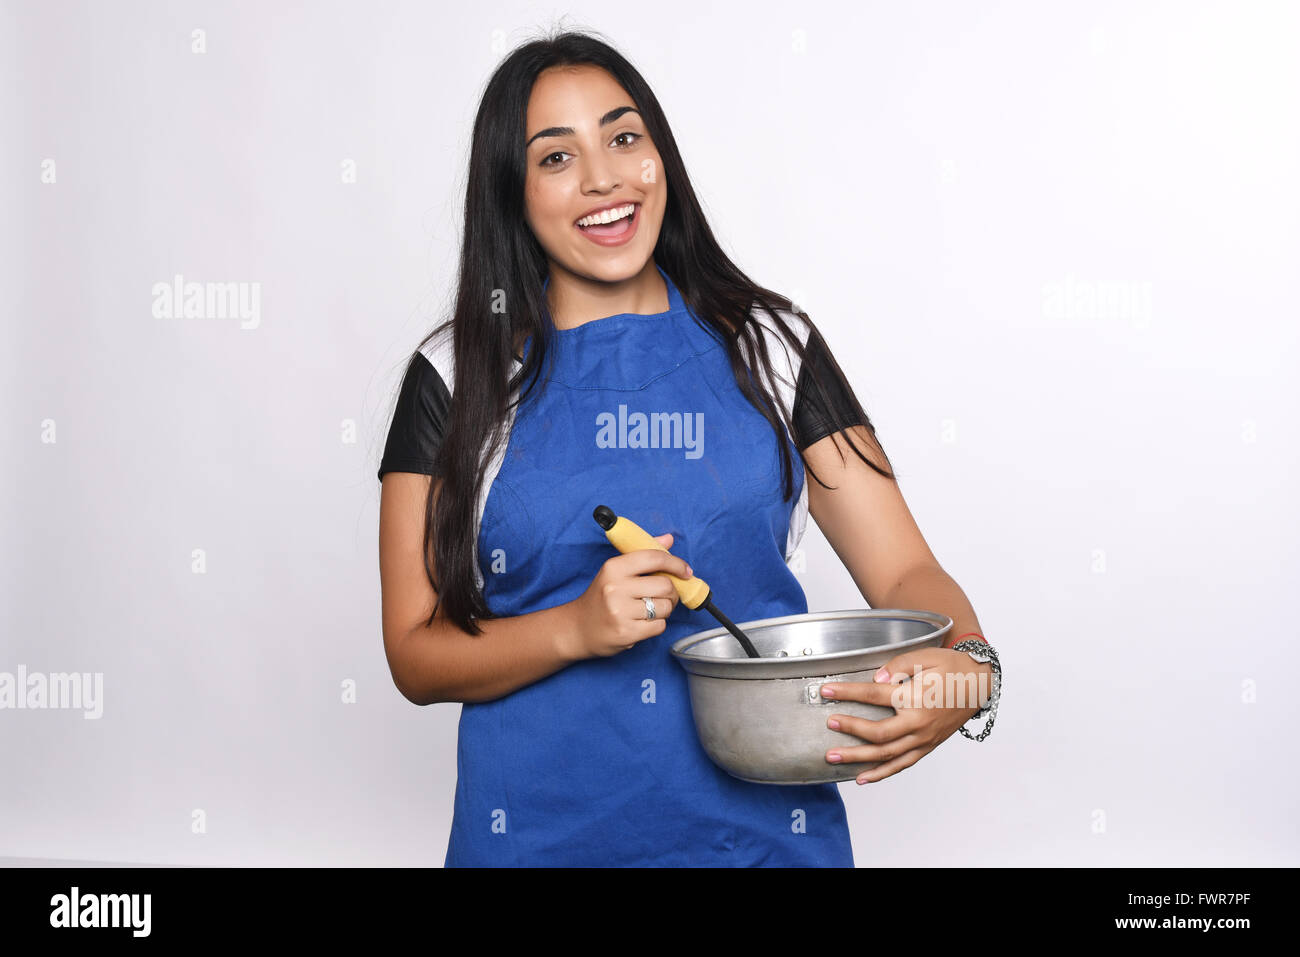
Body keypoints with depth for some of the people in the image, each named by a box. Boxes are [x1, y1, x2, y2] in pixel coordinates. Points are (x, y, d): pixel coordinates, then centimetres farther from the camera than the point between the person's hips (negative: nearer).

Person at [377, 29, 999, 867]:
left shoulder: (771, 343, 2)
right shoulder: (456, 375, -2)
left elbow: (905, 570, -2)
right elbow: (416, 656, -3)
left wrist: (964, 668, -24)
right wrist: (576, 629, -20)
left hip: (765, 822, 1)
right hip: (543, 828, -1)